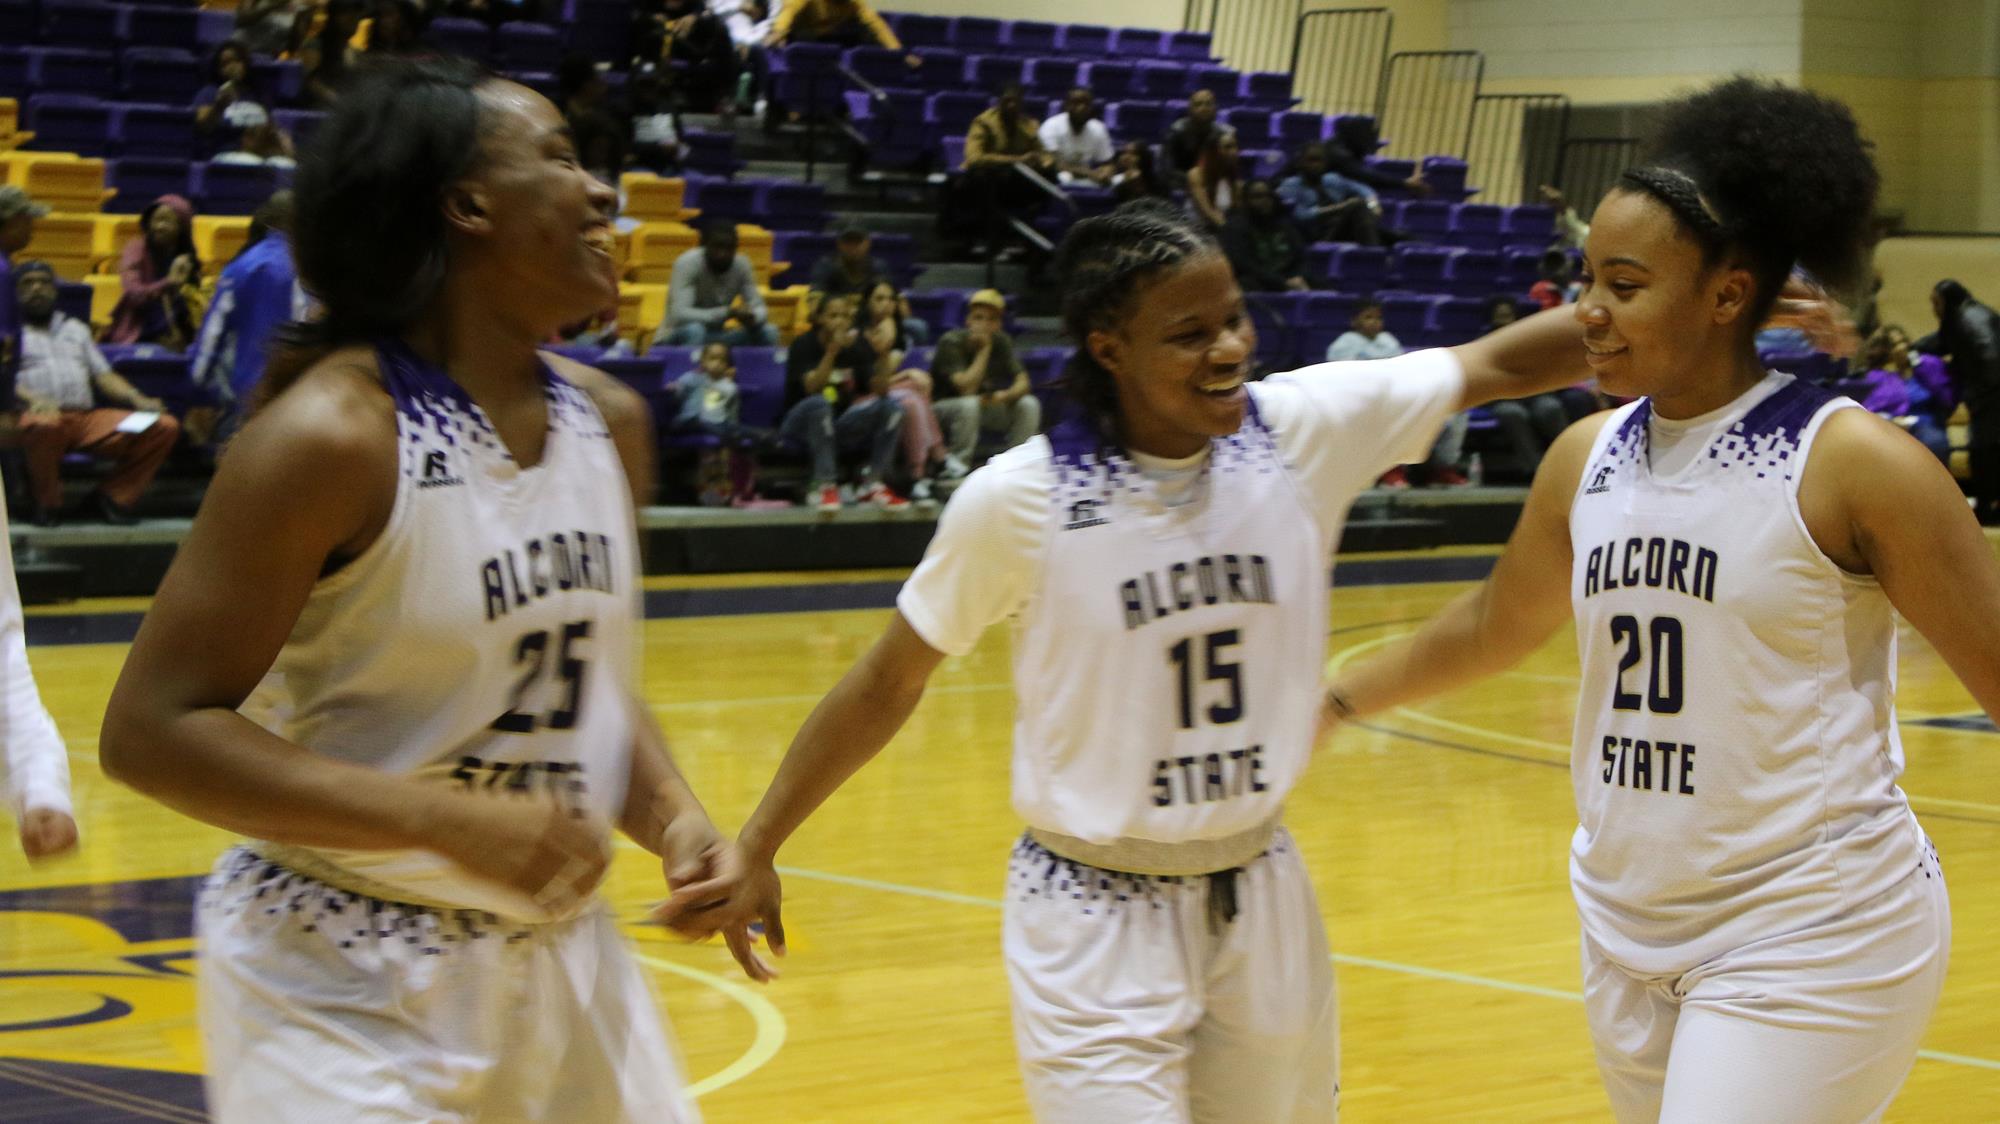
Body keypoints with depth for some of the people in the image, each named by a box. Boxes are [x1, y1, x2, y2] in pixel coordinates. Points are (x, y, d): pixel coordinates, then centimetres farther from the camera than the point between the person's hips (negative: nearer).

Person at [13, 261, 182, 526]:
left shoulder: (75, 328, 31)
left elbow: (104, 375, 24)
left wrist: (138, 400, 5)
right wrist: (31, 399, -21)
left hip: (89, 418, 5)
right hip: (41, 415, -5)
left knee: (165, 426, -15)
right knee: (45, 424, -44)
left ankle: (112, 497, -6)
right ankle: (47, 503, -19)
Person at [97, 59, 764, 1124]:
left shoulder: (608, 421, 4)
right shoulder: (333, 435, -18)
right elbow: (150, 729, -19)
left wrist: (674, 818, -3)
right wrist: (454, 822, -26)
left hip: (557, 949, 7)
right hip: (343, 983, -7)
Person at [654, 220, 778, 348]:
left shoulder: (742, 264, -6)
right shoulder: (687, 264, -21)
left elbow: (759, 309, -4)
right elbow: (680, 315, -32)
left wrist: (751, 318, -30)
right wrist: (727, 313, -39)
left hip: (715, 337, 5)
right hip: (675, 340, -5)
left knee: (768, 332, -13)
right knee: (694, 330, -38)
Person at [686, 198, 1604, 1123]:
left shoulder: (1303, 432, -7)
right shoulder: (1018, 500, -14)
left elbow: (1496, 364, -1)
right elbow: (888, 683, -4)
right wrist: (756, 849, -1)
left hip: (1262, 902, 4)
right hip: (1096, 925, -4)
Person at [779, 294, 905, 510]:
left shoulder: (858, 346, 1)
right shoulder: (804, 345, -10)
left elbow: (879, 390, -10)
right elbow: (812, 387, -27)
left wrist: (884, 358, -26)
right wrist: (833, 351, -38)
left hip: (840, 426, 4)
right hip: (802, 425, -4)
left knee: (891, 407, -18)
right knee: (819, 403, -37)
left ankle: (873, 484, -19)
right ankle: (824, 486, -36)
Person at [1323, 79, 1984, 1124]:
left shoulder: (1851, 462, -12)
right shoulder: (1588, 457, 5)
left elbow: (1994, 667, -9)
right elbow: (1496, 622, 23)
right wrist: (1335, 697, 28)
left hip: (1811, 935, -6)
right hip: (1628, 923, 6)